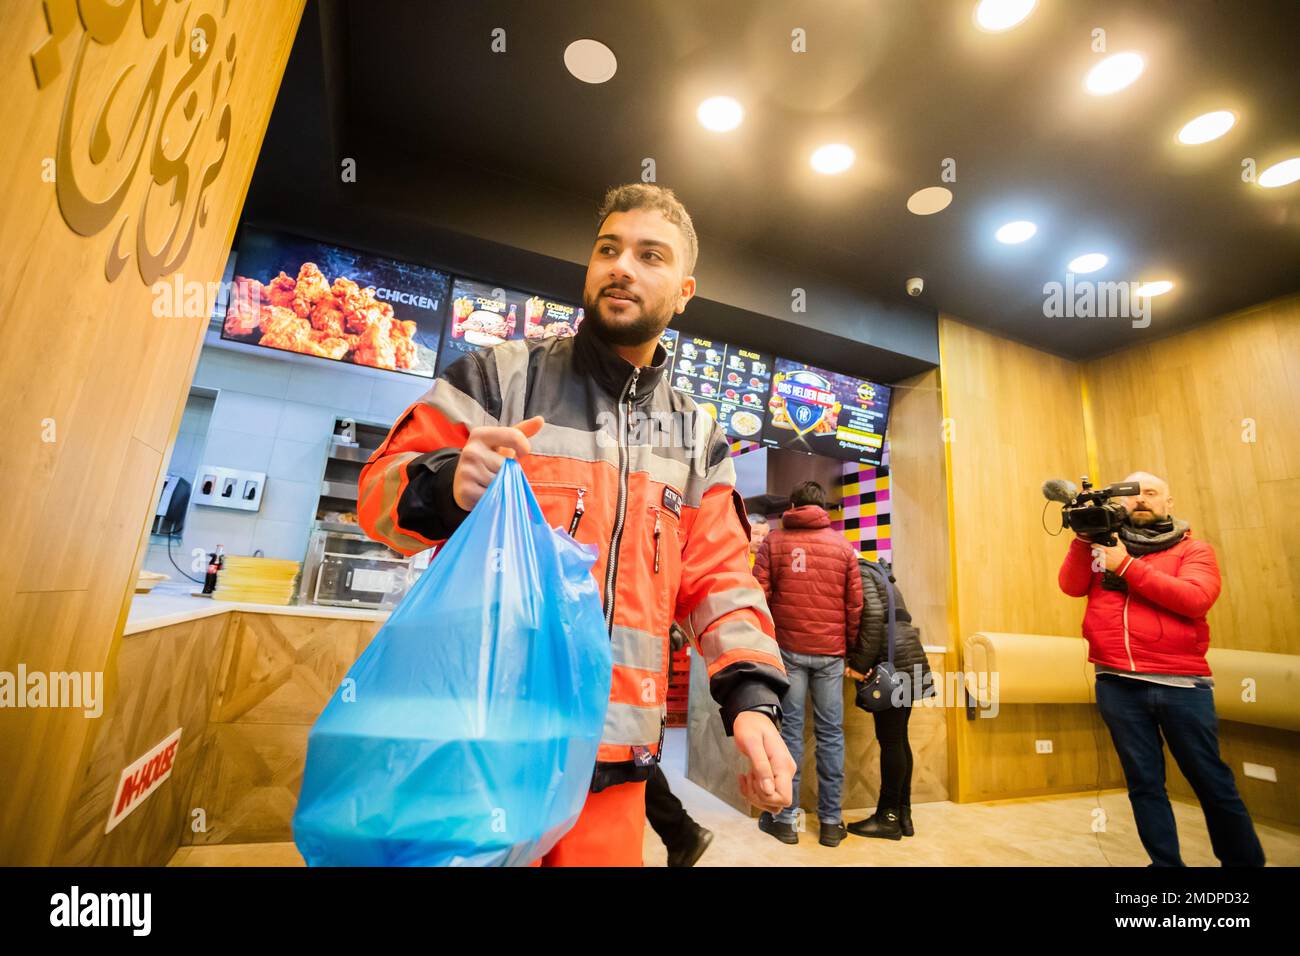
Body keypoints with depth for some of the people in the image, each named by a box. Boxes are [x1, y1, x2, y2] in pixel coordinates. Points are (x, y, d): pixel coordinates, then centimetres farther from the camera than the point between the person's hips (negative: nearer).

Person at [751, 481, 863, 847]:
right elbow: (855, 604, 4)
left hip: (789, 648, -1)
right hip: (830, 651, 1)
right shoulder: (843, 545, 6)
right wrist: (851, 646, 15)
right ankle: (830, 821, 17)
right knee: (830, 733, 9)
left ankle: (785, 819, 13)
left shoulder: (774, 542, 1)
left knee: (789, 729, 5)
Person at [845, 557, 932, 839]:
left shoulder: (858, 573, -5)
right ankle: (903, 815, 20)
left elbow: (873, 615, -18)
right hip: (905, 659, 9)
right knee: (898, 739, 12)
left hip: (891, 662, -9)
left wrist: (859, 664, -15)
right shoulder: (876, 572, 23)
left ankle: (888, 817, 6)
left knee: (890, 740, -2)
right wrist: (856, 659, 10)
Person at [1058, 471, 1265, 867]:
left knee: (1213, 783, 11)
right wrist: (1083, 539, -14)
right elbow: (1071, 586, -3)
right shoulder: (1105, 542, 10)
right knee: (1144, 784, 10)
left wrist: (1126, 566, -15)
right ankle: (1166, 863, 22)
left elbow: (1195, 598, -13)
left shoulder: (1193, 549, 5)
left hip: (1181, 683, -1)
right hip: (1117, 685, 2)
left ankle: (1245, 860, 30)